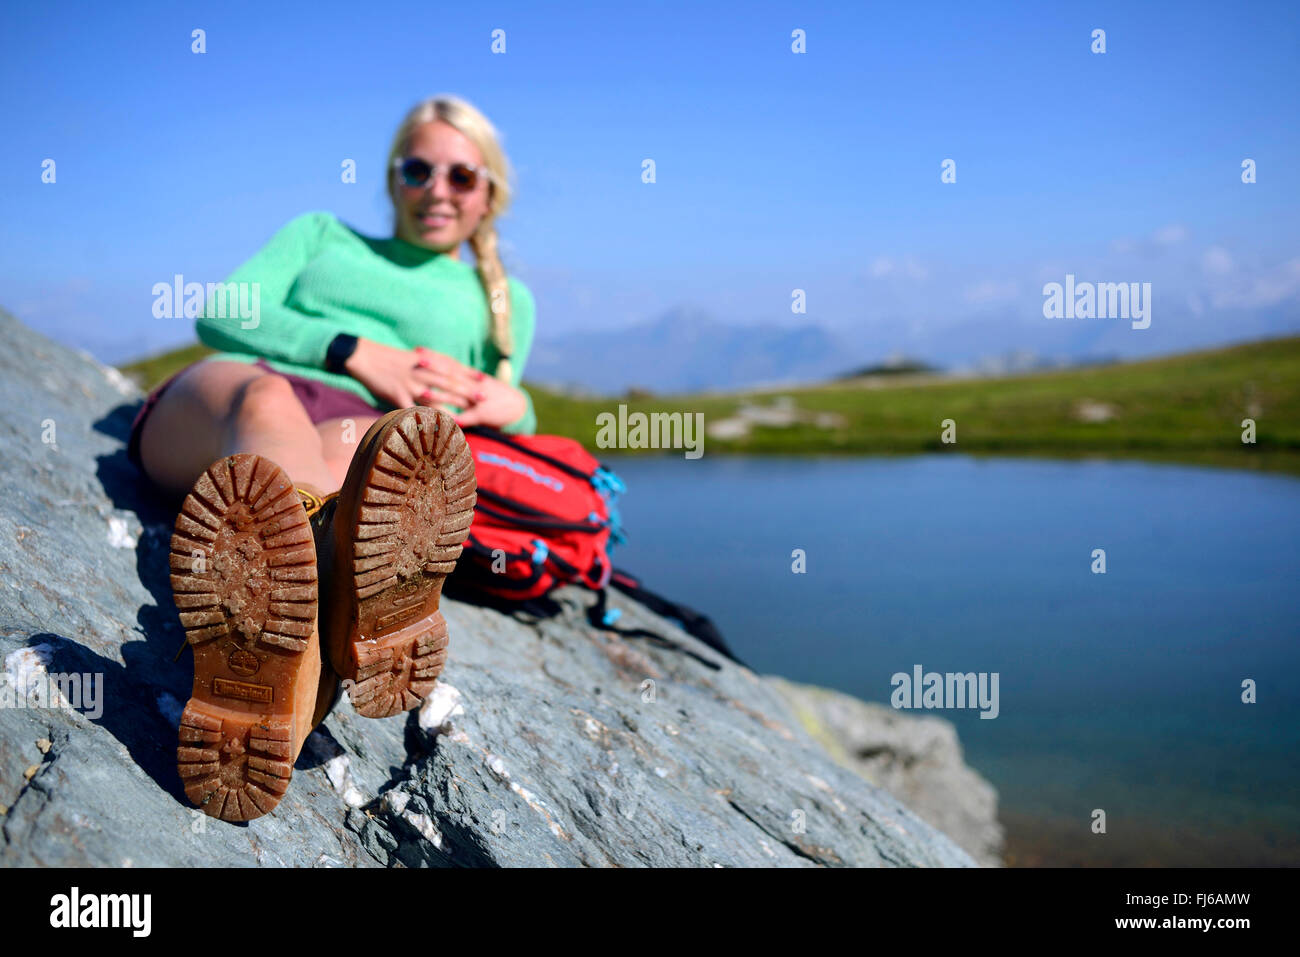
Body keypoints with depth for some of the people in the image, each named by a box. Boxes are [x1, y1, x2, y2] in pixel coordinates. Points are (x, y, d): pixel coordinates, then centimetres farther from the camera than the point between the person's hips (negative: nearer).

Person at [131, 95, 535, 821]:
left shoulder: (504, 301, 34)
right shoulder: (322, 233, 32)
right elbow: (221, 315, 15)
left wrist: (512, 406, 3)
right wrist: (357, 354, 0)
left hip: (360, 427, 0)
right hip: (212, 412, 1)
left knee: (360, 446, -41)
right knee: (269, 403, -39)